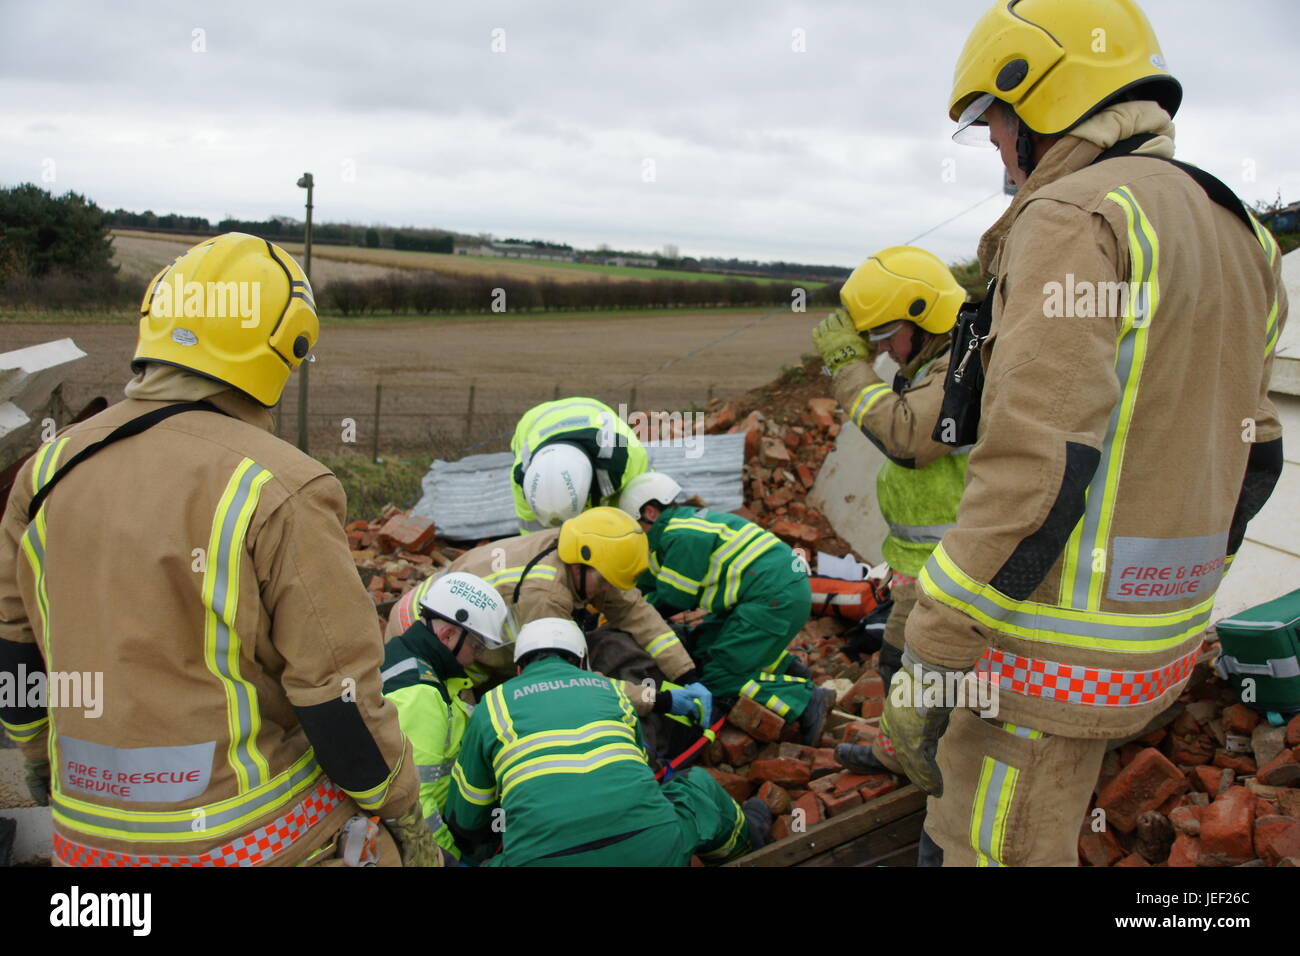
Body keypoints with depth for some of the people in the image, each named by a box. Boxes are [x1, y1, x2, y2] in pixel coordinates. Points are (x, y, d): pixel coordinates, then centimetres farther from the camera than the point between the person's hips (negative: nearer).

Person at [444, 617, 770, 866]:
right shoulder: (608, 688, 23)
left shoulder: (492, 704, 16)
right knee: (698, 784, 29)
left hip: (542, 857, -2)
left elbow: (465, 819, 23)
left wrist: (478, 852, 44)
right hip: (651, 849, 3)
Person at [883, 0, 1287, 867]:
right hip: (1162, 638, 9)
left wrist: (930, 660, -20)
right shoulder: (1235, 231, 14)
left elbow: (1035, 466, -25)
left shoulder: (1074, 217, -15)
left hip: (1057, 647, -9)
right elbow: (1250, 456, 17)